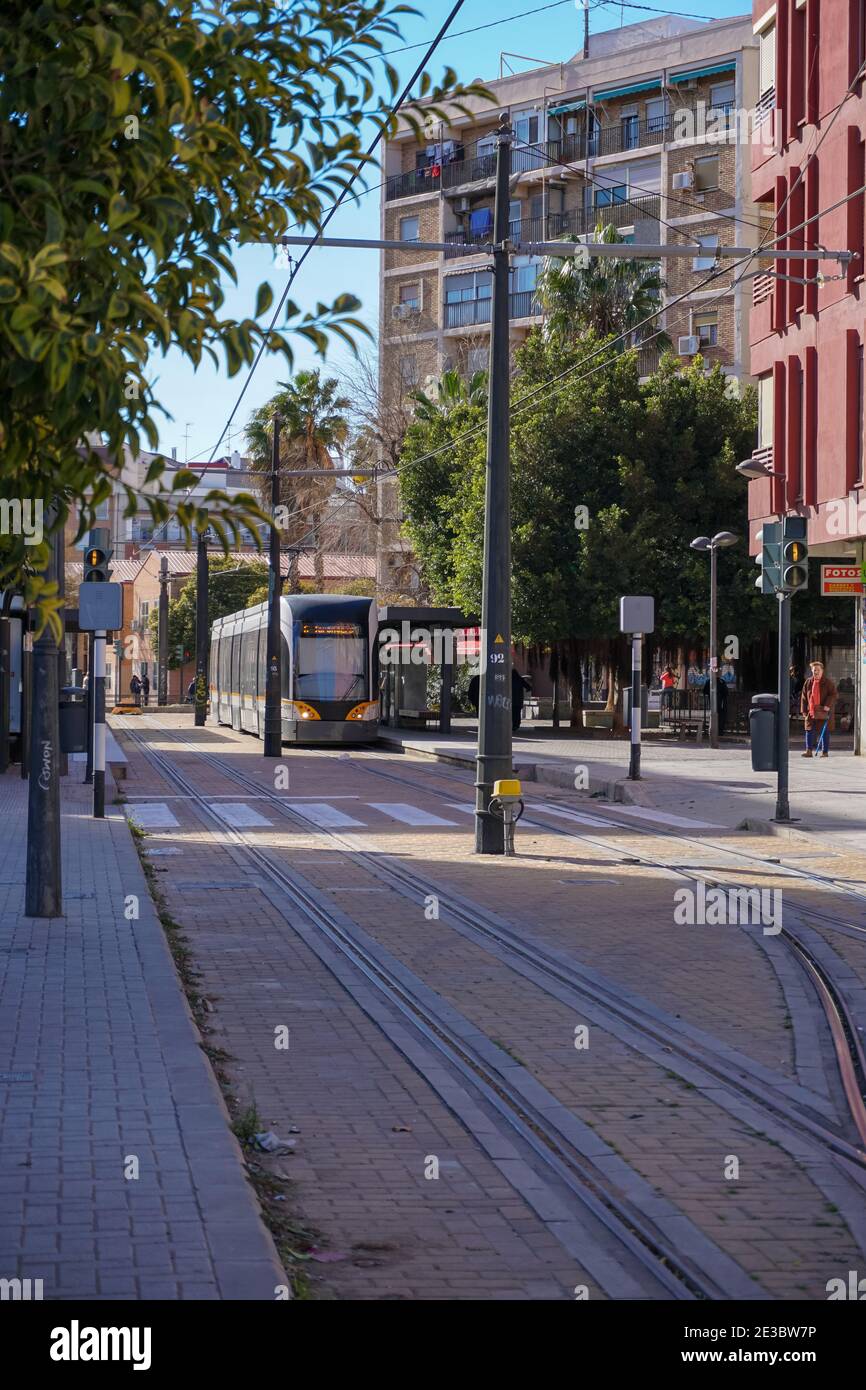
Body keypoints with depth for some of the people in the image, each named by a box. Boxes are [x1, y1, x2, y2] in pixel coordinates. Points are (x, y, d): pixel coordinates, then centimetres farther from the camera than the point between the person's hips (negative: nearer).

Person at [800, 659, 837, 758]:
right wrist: (804, 711, 5)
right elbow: (804, 697, 11)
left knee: (824, 732, 1)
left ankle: (825, 752, 7)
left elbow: (833, 695, -7)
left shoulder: (828, 682, -2)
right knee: (809, 731, 2)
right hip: (811, 712, 4)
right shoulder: (808, 682, 9)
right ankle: (809, 751, 7)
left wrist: (827, 705, -20)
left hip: (824, 712, -4)